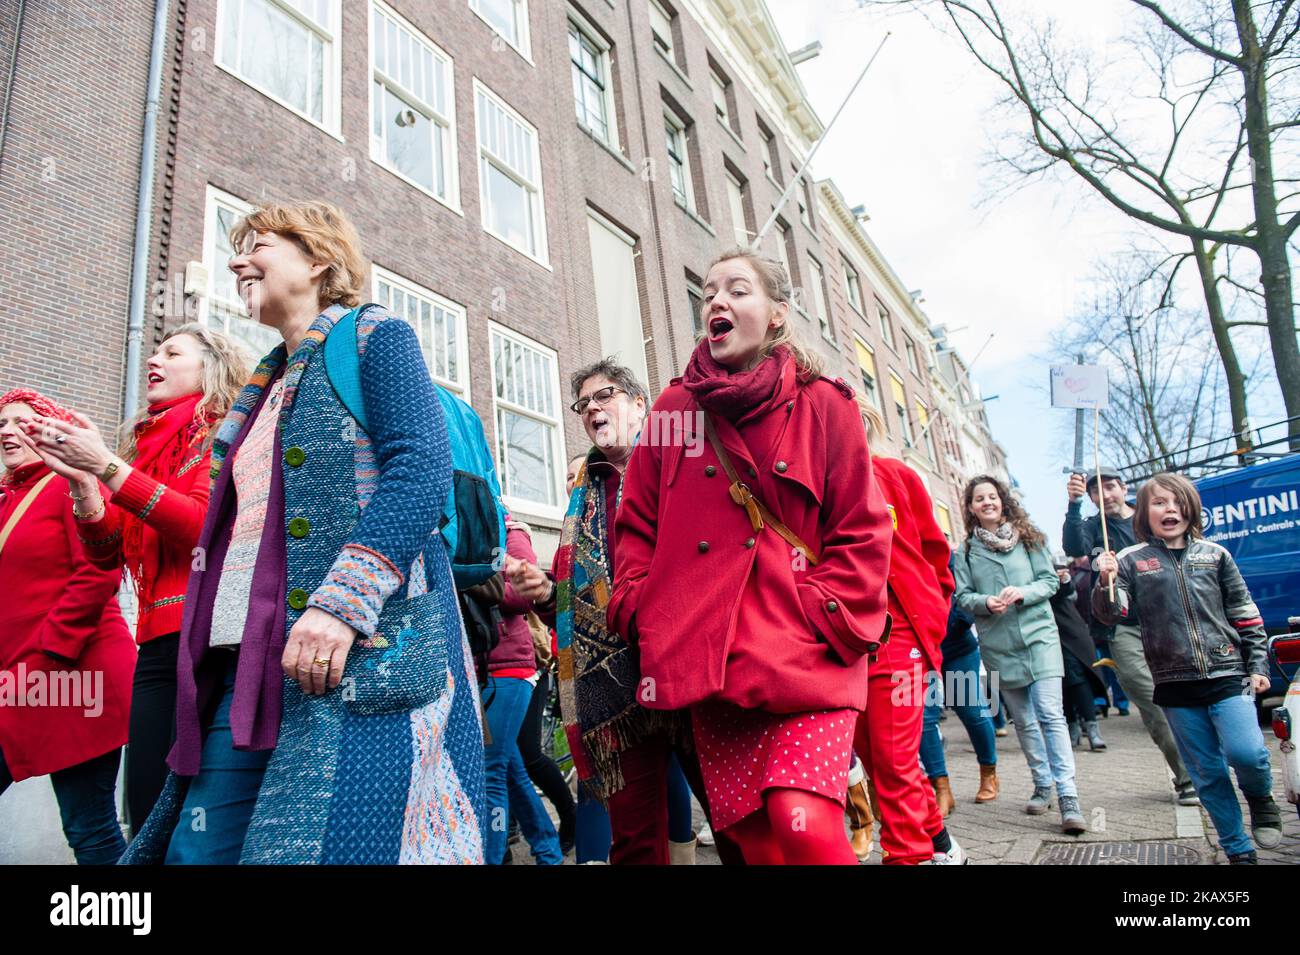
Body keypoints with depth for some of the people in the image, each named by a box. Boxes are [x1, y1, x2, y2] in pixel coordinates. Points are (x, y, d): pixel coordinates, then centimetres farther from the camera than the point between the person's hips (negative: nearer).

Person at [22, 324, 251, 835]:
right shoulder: (149, 444, 19)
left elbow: (211, 526, -14)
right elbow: (109, 555, 14)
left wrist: (108, 468, -12)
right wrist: (82, 484, -2)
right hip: (158, 643, 6)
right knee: (147, 812, 4)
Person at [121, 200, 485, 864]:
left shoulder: (373, 336, 3)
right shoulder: (266, 388, 27)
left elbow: (422, 466, -14)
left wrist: (341, 603, -23)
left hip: (364, 652, -8)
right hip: (245, 666, 8)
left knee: (327, 843, -11)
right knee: (199, 846, 6)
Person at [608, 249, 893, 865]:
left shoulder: (823, 405, 4)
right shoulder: (674, 409, 12)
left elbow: (861, 534, 3)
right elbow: (636, 526, 15)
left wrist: (825, 619, -8)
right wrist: (642, 614, 3)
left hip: (805, 662, -2)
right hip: (707, 666, 3)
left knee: (803, 825, -19)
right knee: (753, 839, 7)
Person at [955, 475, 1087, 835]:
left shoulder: (1028, 537, 4)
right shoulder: (966, 550, 4)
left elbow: (1051, 581, 3)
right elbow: (962, 596, 2)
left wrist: (1023, 593, -15)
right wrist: (986, 603, -18)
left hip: (1039, 636, -1)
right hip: (999, 644, 2)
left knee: (1050, 714, -11)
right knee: (1023, 720, 11)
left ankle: (1068, 797, -8)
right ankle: (1042, 786, 25)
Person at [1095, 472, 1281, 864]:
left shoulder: (1214, 554, 6)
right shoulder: (1131, 560, 0)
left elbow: (1246, 615, 11)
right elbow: (1110, 614, -9)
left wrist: (1258, 665, 7)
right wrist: (1106, 584, -28)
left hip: (1227, 675, 0)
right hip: (1176, 686, 0)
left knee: (1246, 753, -17)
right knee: (1207, 772, 7)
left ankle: (1260, 797, 16)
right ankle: (1239, 851, 24)